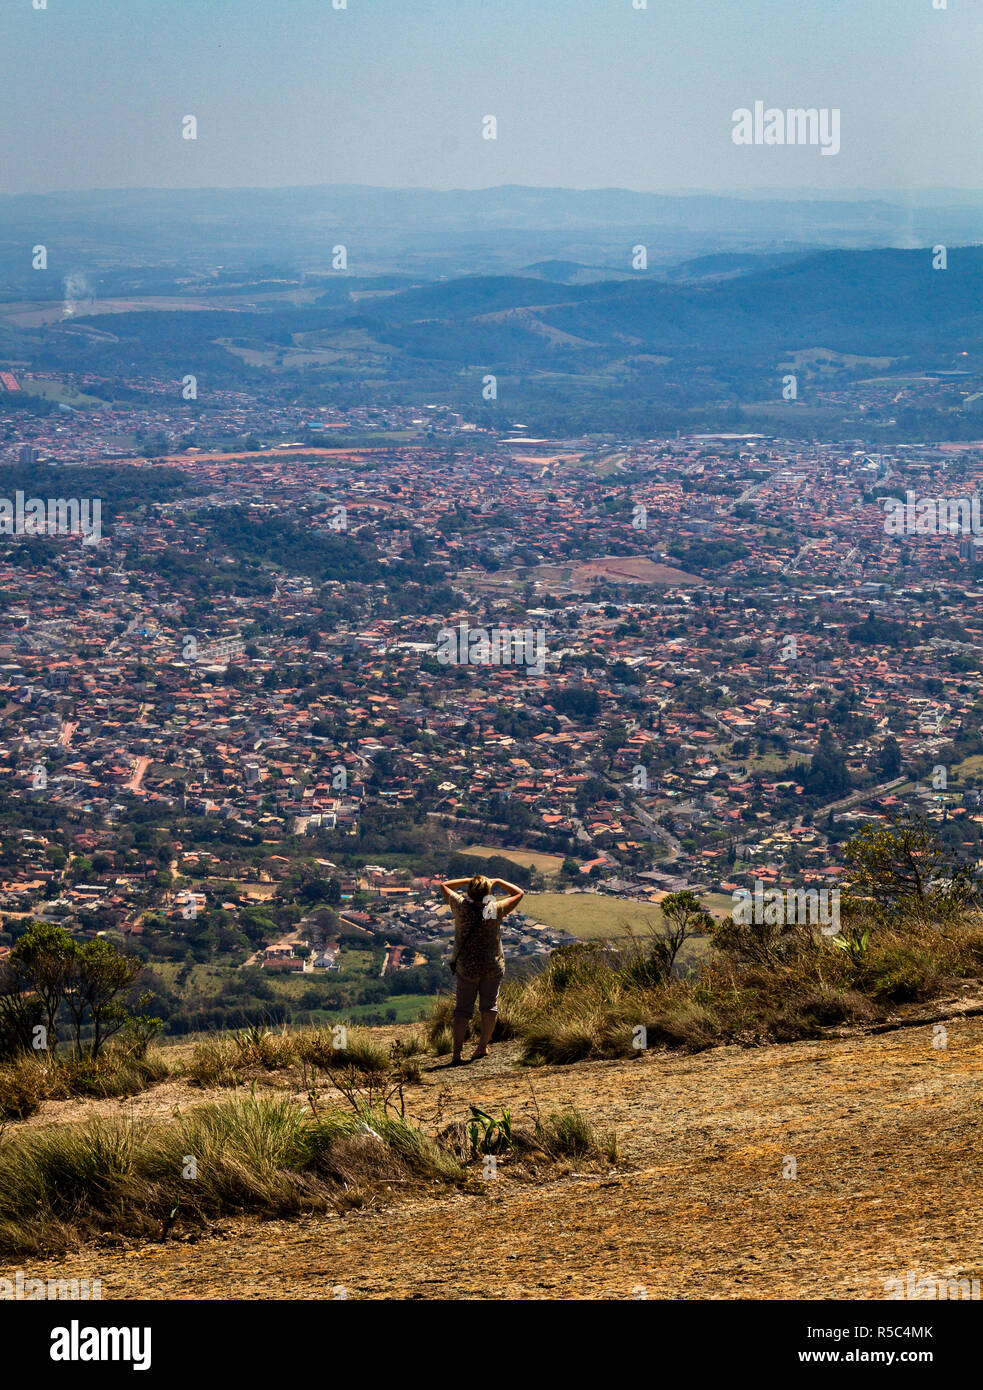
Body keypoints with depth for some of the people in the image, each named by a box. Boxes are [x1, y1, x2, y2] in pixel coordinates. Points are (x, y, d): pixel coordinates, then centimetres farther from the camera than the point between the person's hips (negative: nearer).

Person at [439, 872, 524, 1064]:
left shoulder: (461, 906, -16)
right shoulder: (496, 909, -16)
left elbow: (444, 886, 3)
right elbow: (519, 893, 1)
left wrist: (469, 881, 2)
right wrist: (498, 882, 7)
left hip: (466, 968, 0)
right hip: (493, 967, 0)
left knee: (463, 1008, 7)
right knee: (489, 1005, 14)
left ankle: (457, 1053, 2)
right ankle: (483, 1046, 11)